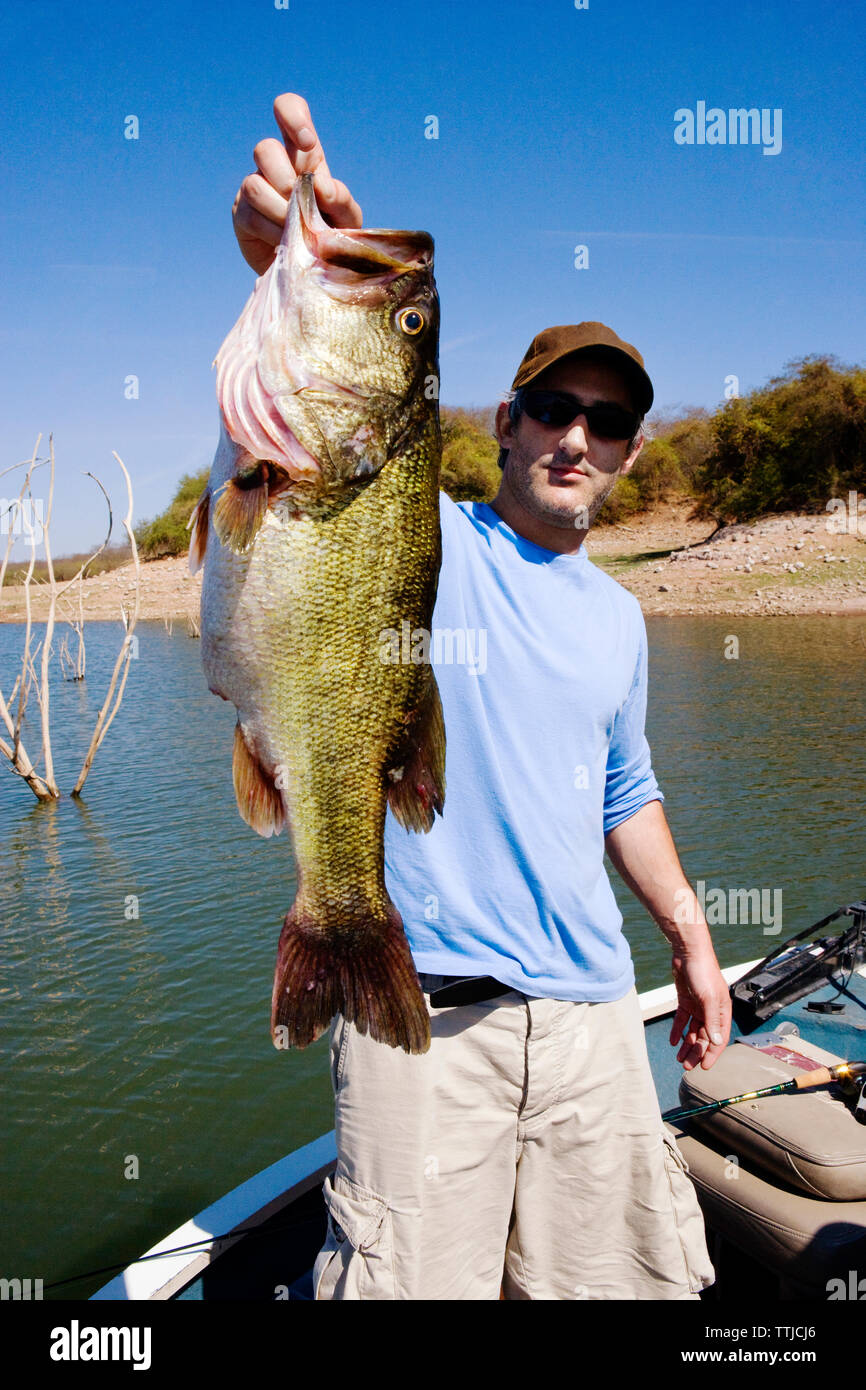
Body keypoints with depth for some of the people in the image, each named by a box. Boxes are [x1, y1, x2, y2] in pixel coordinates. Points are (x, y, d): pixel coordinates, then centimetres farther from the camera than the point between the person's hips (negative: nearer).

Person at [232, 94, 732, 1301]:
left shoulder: (618, 618, 13)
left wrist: (691, 937, 20)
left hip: (591, 1008, 6)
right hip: (422, 1007, -5)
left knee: (628, 1275, 16)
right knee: (415, 1280, -1)